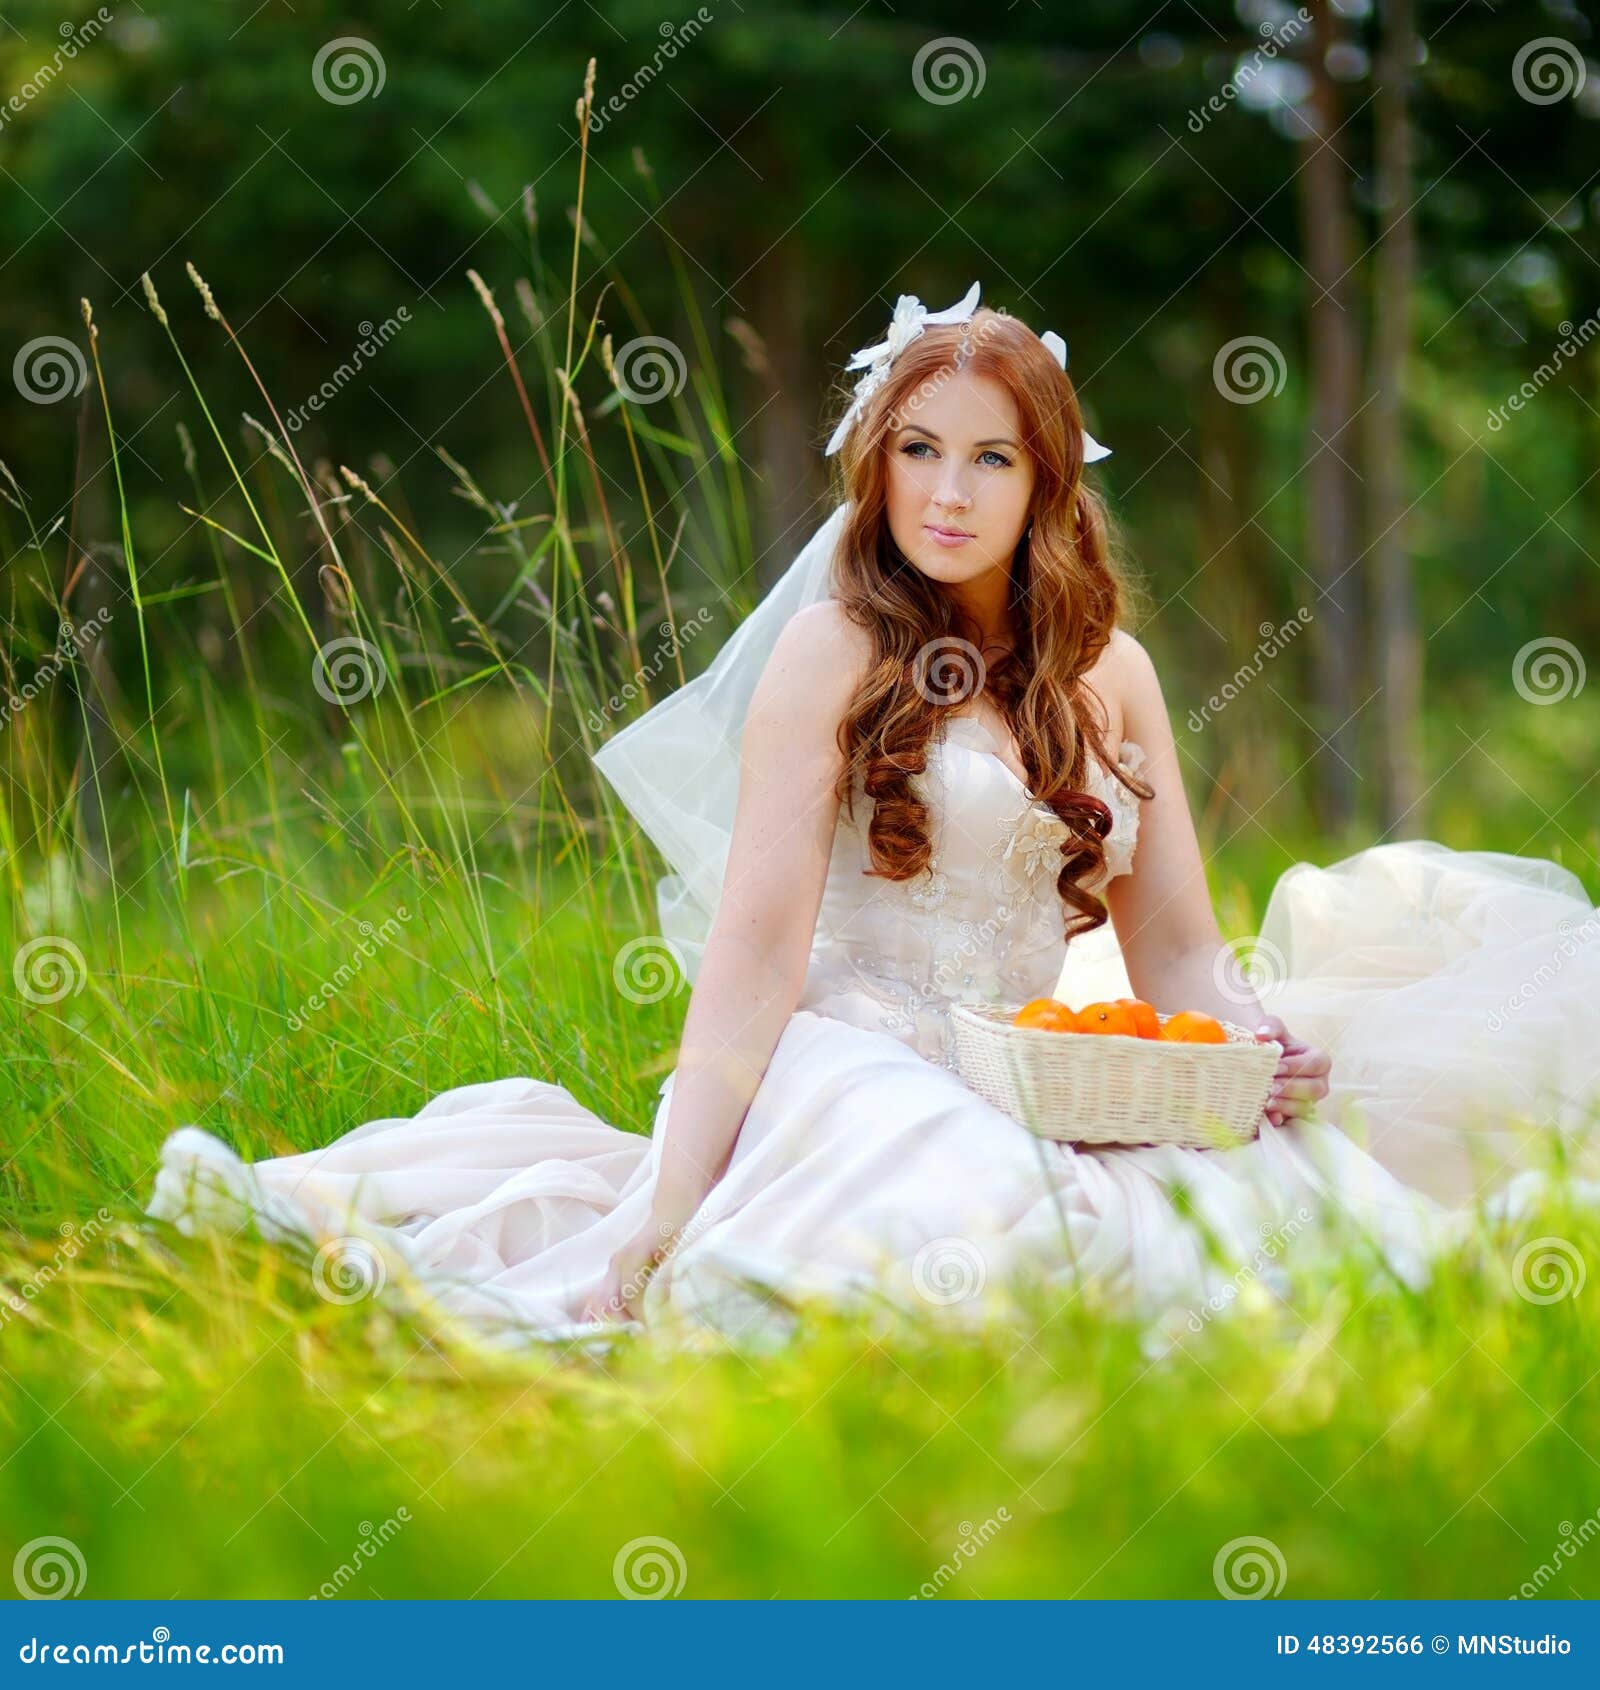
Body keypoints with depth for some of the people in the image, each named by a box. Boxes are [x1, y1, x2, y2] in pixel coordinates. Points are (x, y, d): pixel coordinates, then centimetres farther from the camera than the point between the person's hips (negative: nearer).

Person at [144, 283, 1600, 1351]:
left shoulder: (1110, 673, 16)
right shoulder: (837, 648, 1)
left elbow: (1174, 950, 15)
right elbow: (758, 944, -8)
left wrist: (1262, 1041, -10)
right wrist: (665, 1212, -19)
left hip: (1035, 1094, 6)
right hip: (853, 1059, -6)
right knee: (964, 1219, -40)